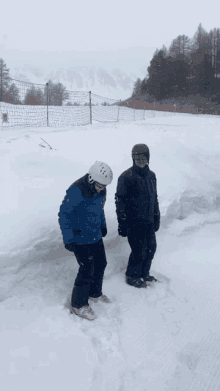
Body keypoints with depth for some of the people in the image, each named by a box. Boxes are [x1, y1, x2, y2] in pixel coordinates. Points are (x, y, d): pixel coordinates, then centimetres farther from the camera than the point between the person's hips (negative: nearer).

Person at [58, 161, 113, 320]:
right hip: (80, 238, -8)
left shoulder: (100, 189, -3)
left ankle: (95, 293, 40)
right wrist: (68, 239, -19)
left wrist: (103, 225, 25)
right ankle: (78, 305, 14)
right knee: (87, 270, -4)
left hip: (96, 235, 8)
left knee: (100, 264, 17)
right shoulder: (75, 191, -26)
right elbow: (64, 214, -19)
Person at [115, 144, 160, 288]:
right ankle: (132, 277, 21)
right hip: (134, 222, -7)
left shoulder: (151, 176, 9)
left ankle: (144, 274, 34)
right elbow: (120, 201, -12)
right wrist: (122, 224, -13)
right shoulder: (126, 177, -13)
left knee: (151, 248, 14)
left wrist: (157, 218, 18)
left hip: (149, 222, 7)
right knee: (139, 251, -2)